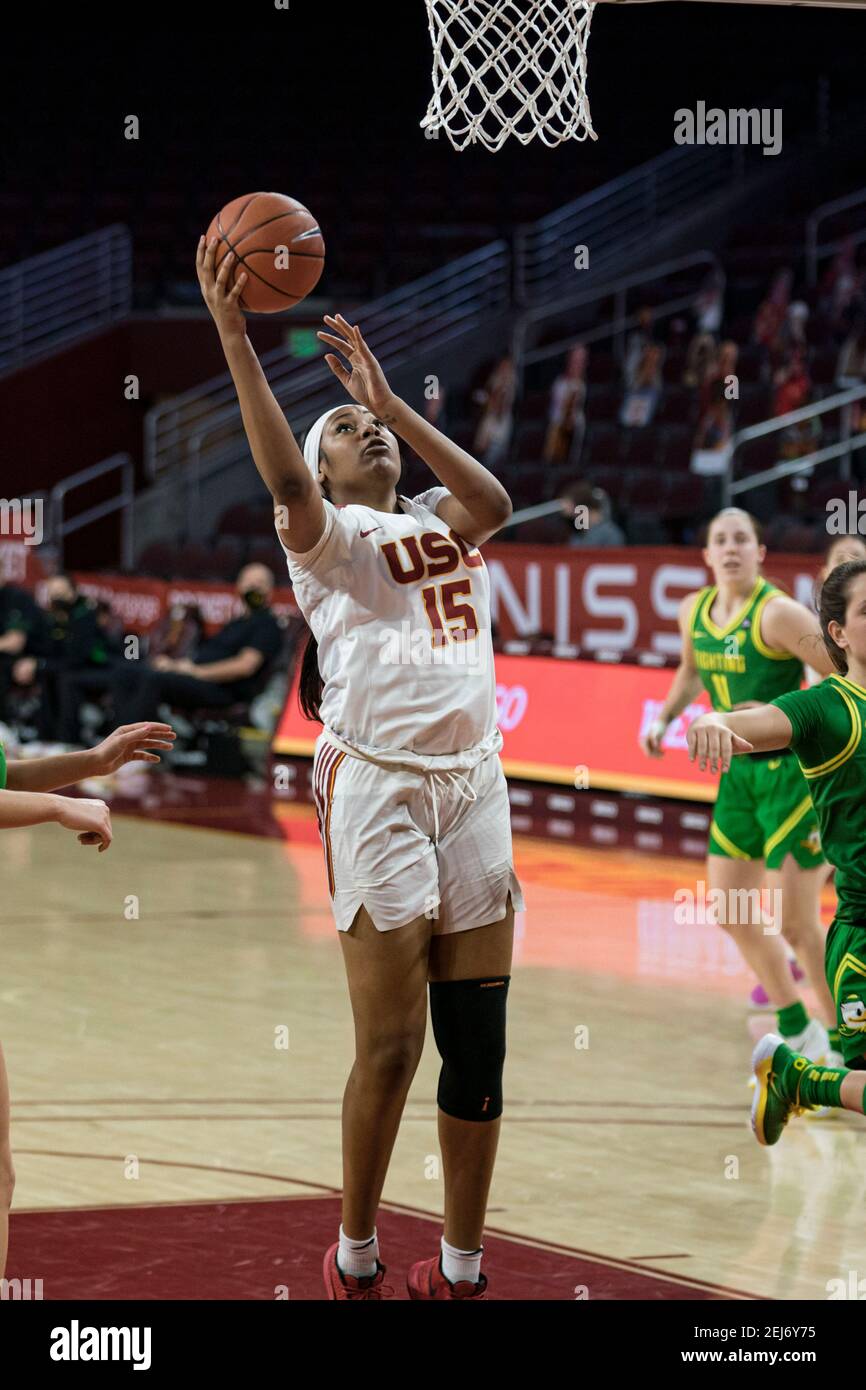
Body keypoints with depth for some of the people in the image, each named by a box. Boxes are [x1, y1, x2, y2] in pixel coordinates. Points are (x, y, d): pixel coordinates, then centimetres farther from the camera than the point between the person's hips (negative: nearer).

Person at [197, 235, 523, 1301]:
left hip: (473, 784, 5)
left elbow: (494, 502, -1)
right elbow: (286, 481, -18)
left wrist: (388, 396, 0)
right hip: (377, 785, -5)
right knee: (389, 1046, -7)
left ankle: (461, 1271, 12)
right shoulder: (326, 534, 4)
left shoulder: (440, 525, 20)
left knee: (477, 1043, 4)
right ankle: (355, 1258, 10)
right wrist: (234, 339, -25)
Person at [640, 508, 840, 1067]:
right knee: (729, 910, 9)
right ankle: (798, 1030, 25)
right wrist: (664, 719, 14)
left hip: (792, 770, -8)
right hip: (739, 770, 8)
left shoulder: (777, 613, -18)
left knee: (795, 921, -7)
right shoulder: (694, 612, 5)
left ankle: (844, 1044, 10)